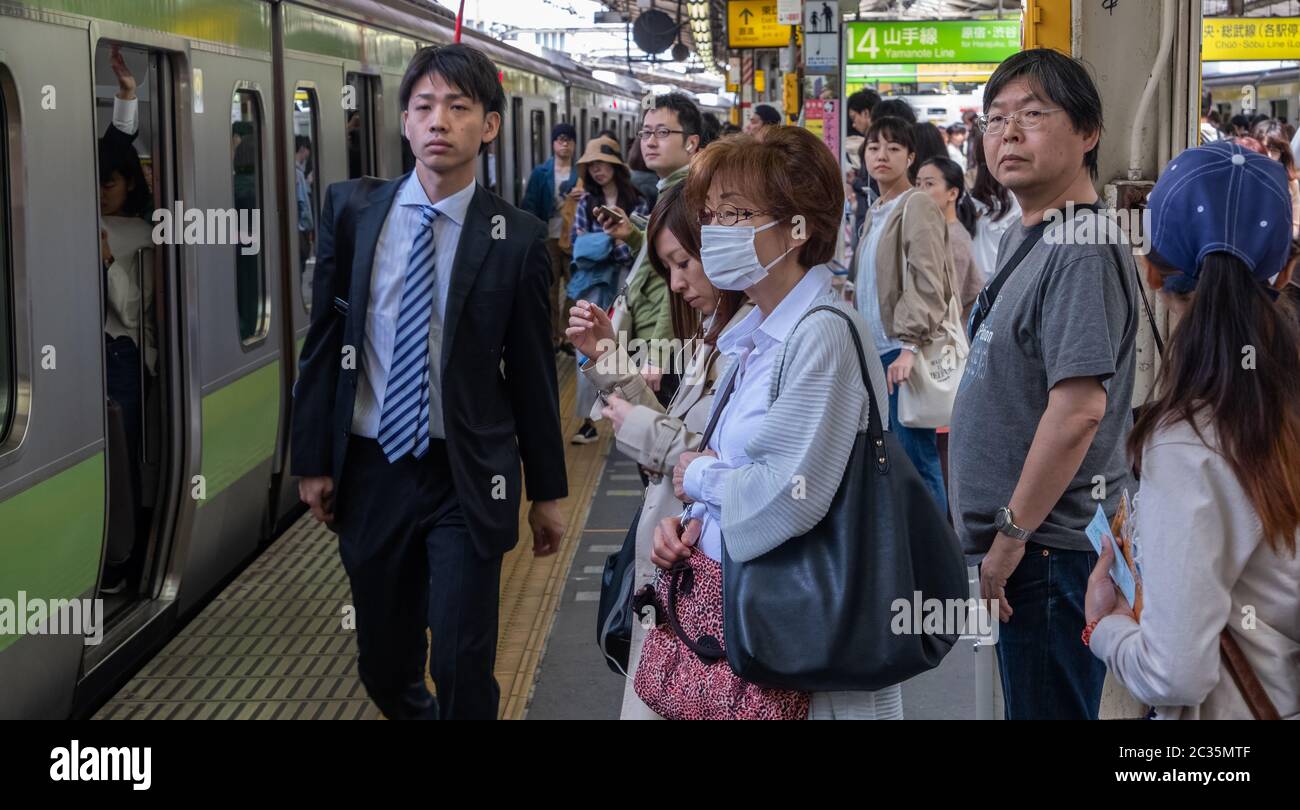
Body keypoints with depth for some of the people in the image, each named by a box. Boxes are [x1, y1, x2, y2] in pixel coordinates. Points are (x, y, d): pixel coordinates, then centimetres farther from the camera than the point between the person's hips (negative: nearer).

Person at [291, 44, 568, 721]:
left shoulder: (517, 238, -6)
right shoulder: (352, 210, 0)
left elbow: (532, 368, 0)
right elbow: (323, 340, 5)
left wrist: (547, 492, 5)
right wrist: (312, 460, 5)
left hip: (468, 479, -2)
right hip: (370, 468, 3)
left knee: (462, 667, -3)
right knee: (383, 662, 14)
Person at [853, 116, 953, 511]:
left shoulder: (918, 206, -8)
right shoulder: (875, 213, 18)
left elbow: (927, 283, -17)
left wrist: (910, 346, -25)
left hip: (904, 350, -9)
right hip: (875, 349, 9)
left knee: (917, 457, -8)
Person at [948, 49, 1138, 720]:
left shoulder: (1084, 250, -19)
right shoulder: (1020, 238, 13)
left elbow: (1080, 407, -26)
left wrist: (1013, 532, -20)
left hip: (1052, 546, -10)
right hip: (1026, 542, 10)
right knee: (1026, 700, 19)